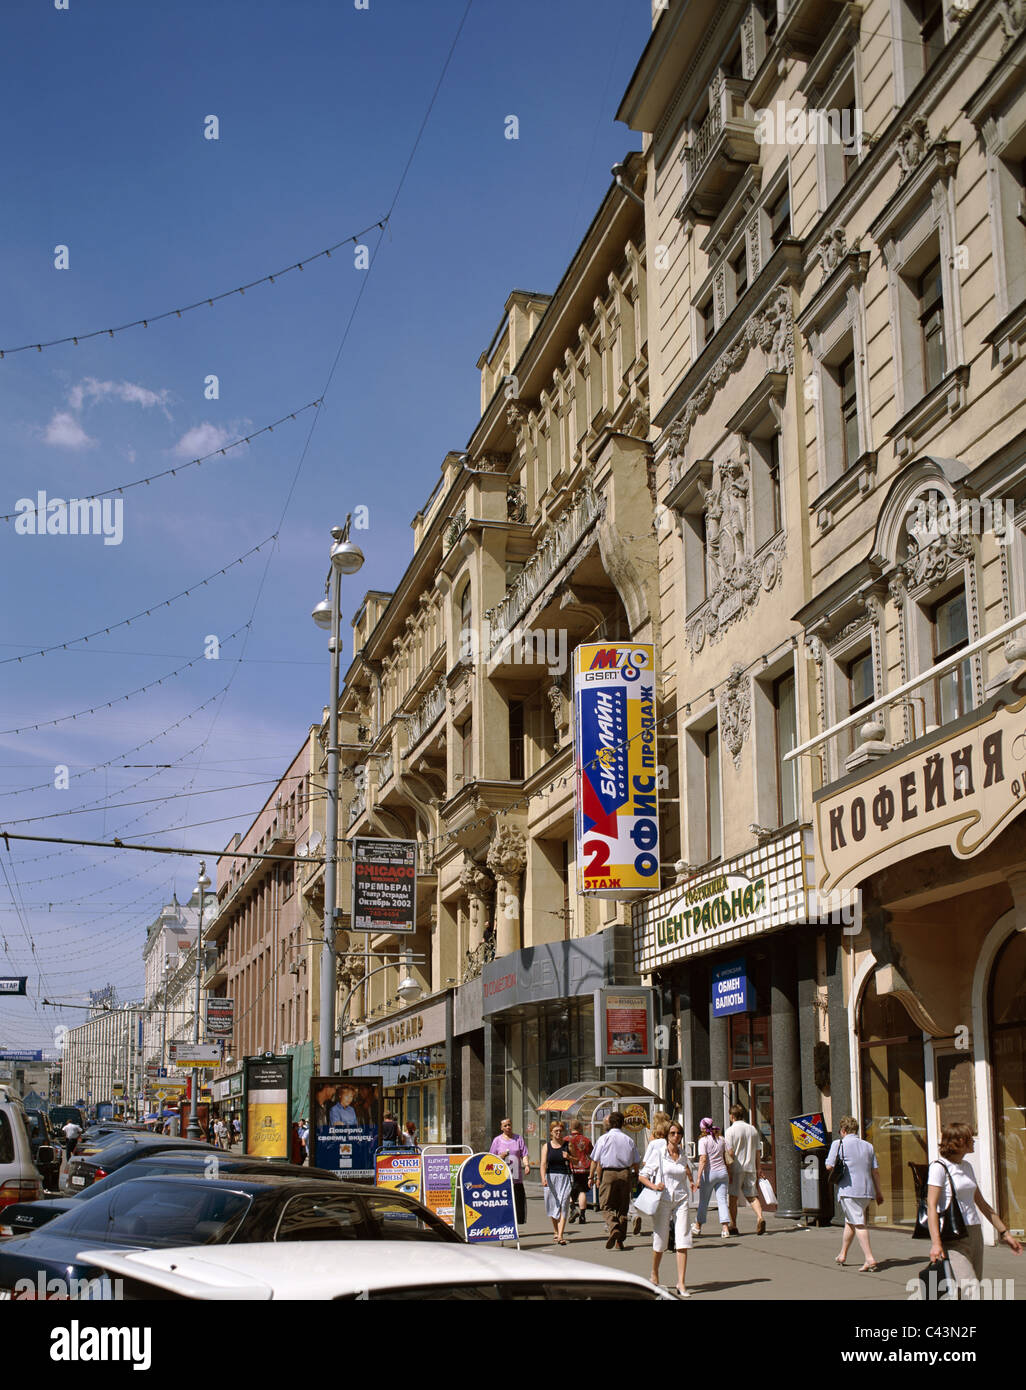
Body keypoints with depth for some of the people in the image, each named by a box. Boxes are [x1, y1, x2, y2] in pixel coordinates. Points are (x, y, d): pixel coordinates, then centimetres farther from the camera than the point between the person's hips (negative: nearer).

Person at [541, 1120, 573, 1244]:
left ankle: (560, 1236, -14)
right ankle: (555, 1231, 32)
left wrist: (569, 1157, -12)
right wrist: (543, 1178, -21)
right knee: (552, 1206, 10)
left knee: (563, 1206, -10)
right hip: (550, 1178, 1)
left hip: (564, 1178, -1)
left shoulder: (567, 1145, 5)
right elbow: (543, 1164, -5)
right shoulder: (546, 1146, 5)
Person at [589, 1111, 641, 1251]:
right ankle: (620, 1240, 12)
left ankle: (614, 1229, -25)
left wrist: (595, 1177, 3)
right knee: (622, 1208, 11)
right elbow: (636, 1162, 9)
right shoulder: (629, 1140, 6)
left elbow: (596, 1161, -5)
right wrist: (635, 1176, 24)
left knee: (607, 1206, 2)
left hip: (608, 1174, -3)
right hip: (625, 1174, 3)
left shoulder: (603, 1138, -3)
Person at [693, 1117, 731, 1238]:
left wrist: (699, 1177, -16)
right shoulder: (722, 1139, 6)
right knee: (722, 1200, 3)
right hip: (722, 1172, 4)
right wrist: (728, 1173, 18)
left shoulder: (703, 1140, -9)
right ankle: (725, 1227, -9)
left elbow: (703, 1160, -16)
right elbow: (727, 1157, 9)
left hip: (709, 1173, -4)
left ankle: (698, 1227, 24)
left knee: (703, 1201, 10)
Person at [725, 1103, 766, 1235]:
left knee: (732, 1197, 6)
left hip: (736, 1168, -4)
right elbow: (758, 1151, 11)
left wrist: (728, 1171, -10)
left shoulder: (730, 1131, -8)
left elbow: (730, 1152, -13)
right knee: (752, 1195, 8)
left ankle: (733, 1226, 10)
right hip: (750, 1168, 4)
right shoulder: (753, 1129, 9)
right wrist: (759, 1168, 17)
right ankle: (760, 1217, -16)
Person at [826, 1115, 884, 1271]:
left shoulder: (839, 1144, -4)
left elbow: (829, 1166, -9)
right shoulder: (868, 1146, 11)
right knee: (849, 1222, 20)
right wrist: (878, 1192, 19)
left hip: (849, 1190, -6)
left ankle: (870, 1259, -18)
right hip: (867, 1191, 6)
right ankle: (842, 1255, 32)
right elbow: (875, 1171, 11)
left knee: (859, 1224, -8)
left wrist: (830, 1176, 14)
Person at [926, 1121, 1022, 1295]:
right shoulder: (939, 1167, -9)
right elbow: (931, 1205, -15)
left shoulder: (967, 1167, 17)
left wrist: (1004, 1232, 25)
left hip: (974, 1233, 8)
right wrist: (936, 1242, -24)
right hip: (953, 1237, -8)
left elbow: (981, 1203, 25)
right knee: (972, 1290, -18)